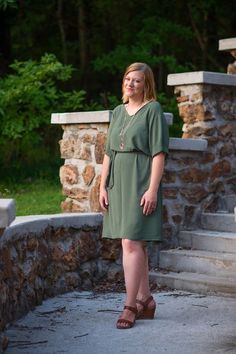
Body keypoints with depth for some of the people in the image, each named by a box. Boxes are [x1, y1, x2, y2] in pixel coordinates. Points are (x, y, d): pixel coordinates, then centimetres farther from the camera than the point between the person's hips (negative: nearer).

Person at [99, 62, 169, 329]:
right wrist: (103, 186, 8)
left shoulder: (153, 110, -5)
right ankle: (145, 299, 23)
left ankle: (130, 305, -7)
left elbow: (158, 153, -10)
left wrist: (153, 189, -17)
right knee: (135, 244, 13)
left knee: (131, 243, -12)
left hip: (140, 182, -7)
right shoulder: (118, 112, 14)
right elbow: (109, 152, 15)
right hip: (118, 183, 7)